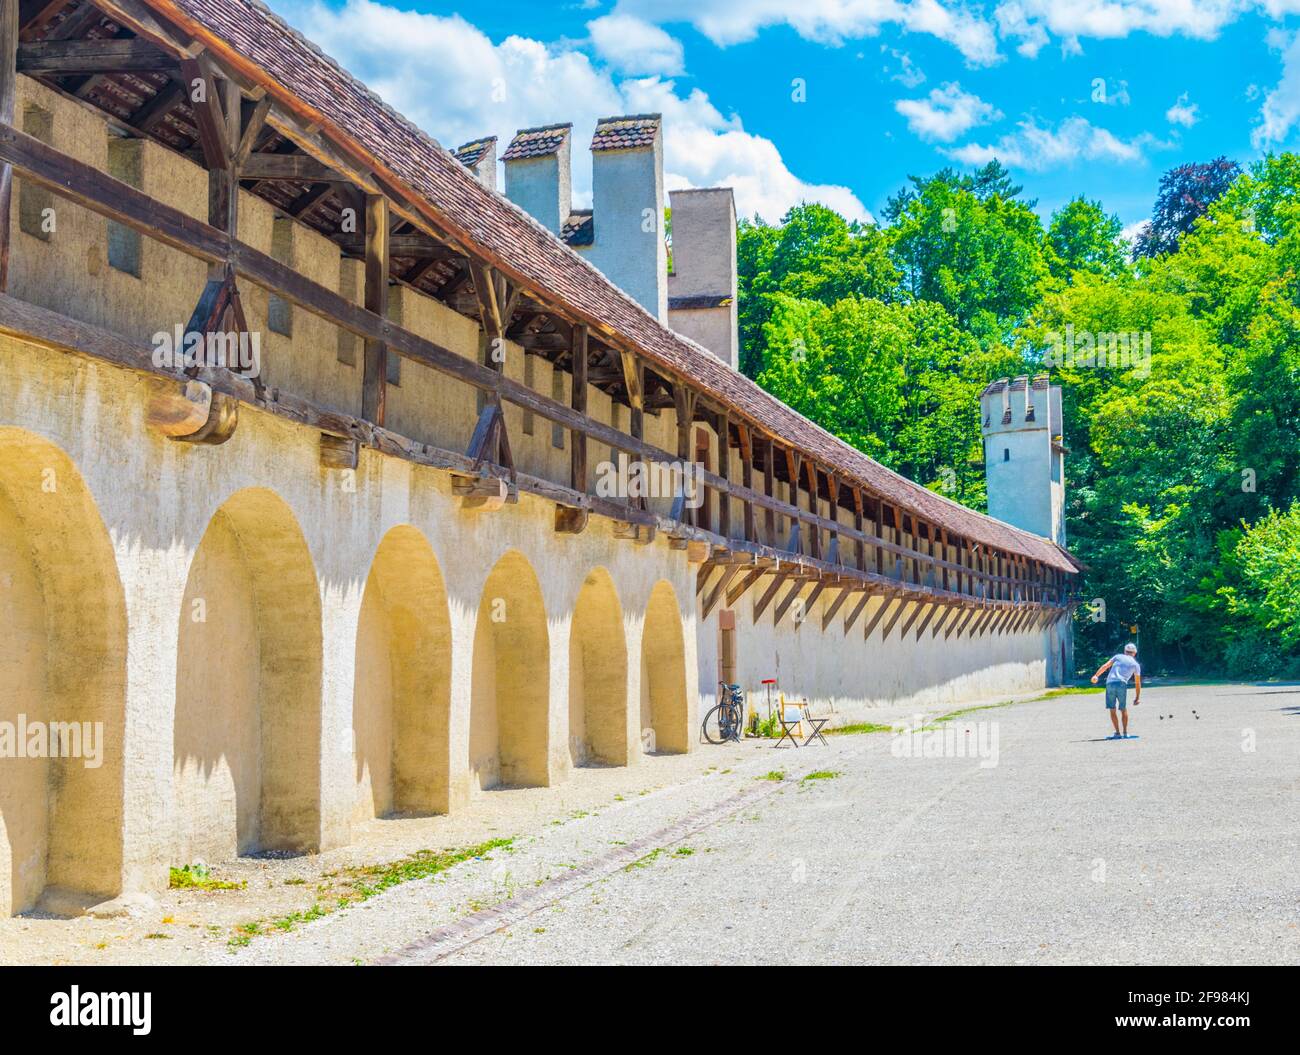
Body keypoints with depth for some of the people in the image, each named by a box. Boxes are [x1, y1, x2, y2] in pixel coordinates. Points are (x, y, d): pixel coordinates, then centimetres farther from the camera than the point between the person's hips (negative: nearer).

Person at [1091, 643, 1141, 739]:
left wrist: (1096, 675, 2)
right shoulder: (1135, 664, 19)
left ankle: (1118, 733, 4)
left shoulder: (1118, 657, 20)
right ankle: (1125, 732, 18)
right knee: (1123, 709, 16)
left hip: (1110, 683, 0)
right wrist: (1137, 698, 28)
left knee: (1112, 710, 7)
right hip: (1122, 684, 0)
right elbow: (1137, 683, 21)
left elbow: (1105, 666, 6)